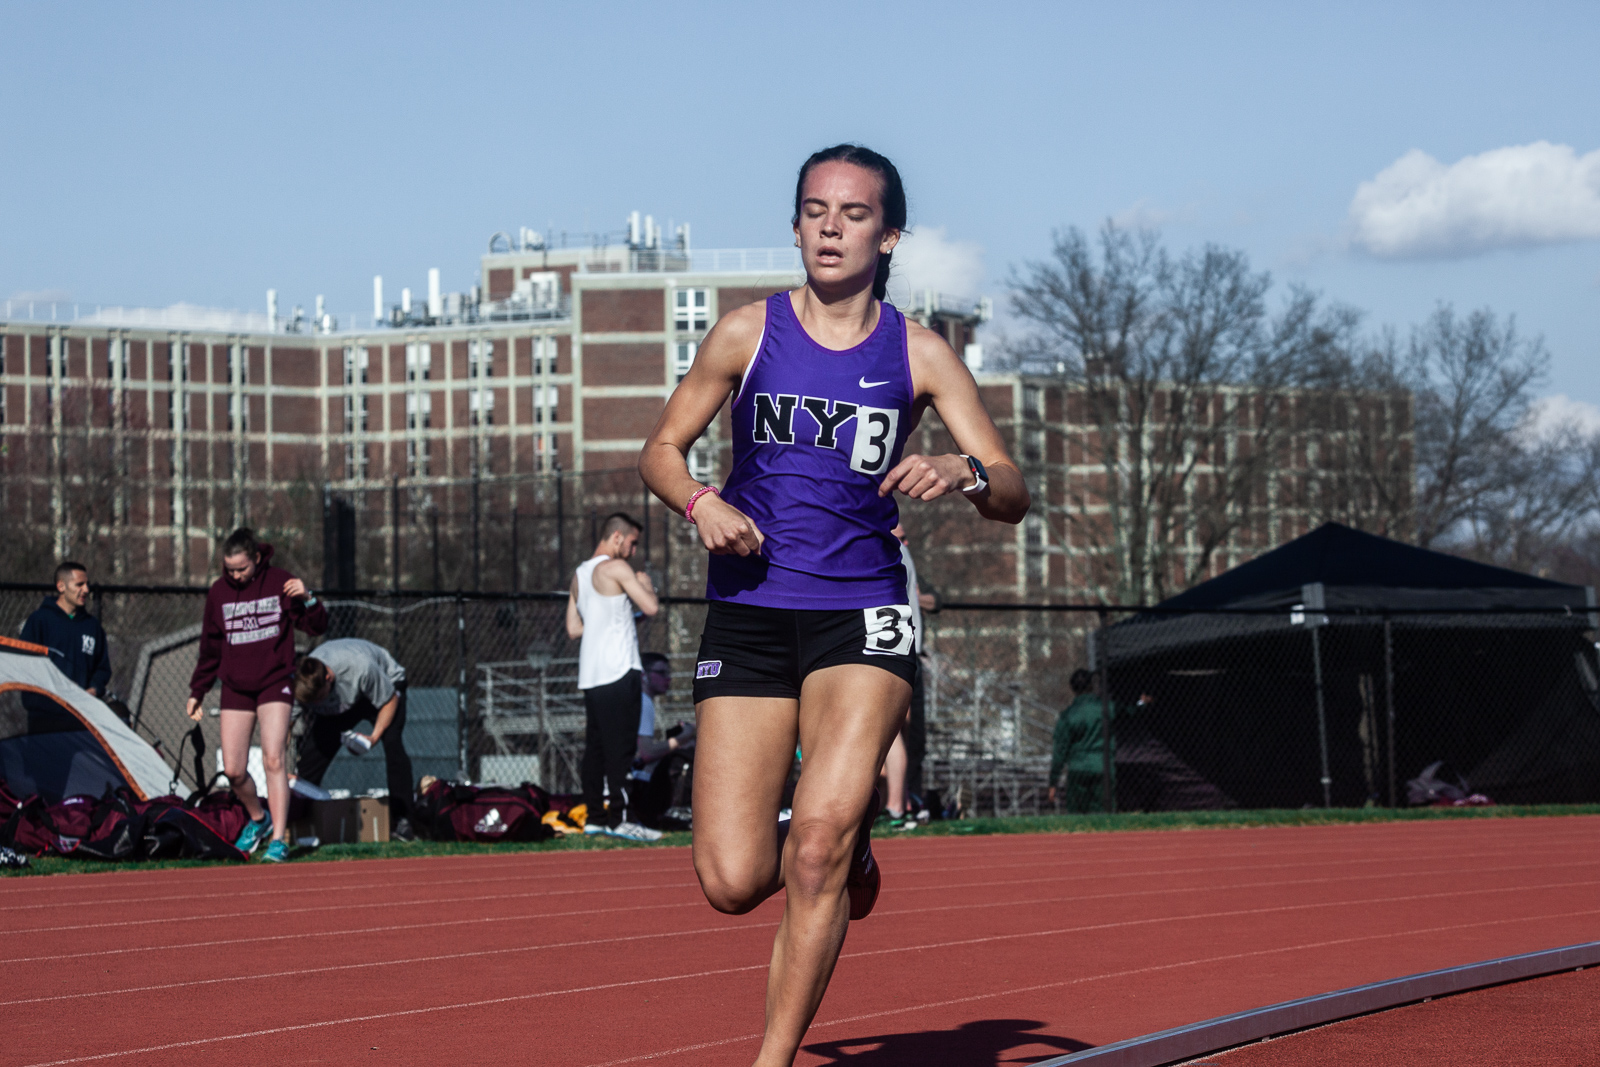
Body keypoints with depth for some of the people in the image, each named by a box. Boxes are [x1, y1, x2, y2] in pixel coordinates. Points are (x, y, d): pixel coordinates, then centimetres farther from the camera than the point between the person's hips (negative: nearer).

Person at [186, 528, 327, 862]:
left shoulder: (280, 583, -4)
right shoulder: (219, 592, 4)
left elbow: (317, 628, -3)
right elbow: (210, 647, 14)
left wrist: (307, 599, -22)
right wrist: (197, 692, 14)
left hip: (274, 682, -3)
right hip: (235, 687, 3)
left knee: (273, 759, -16)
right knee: (233, 770, -1)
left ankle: (279, 839, -14)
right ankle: (258, 818, 27)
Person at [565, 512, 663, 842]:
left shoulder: (579, 574, 17)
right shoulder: (615, 568, -8)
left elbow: (573, 628, 20)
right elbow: (651, 606, -13)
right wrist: (645, 584, 7)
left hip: (590, 674, 8)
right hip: (618, 670, -8)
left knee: (595, 746, 8)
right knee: (620, 746, -10)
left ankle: (593, 816, 7)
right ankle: (618, 818, -14)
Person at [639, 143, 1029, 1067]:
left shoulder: (921, 355, 2)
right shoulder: (750, 334, 3)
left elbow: (1013, 496, 0)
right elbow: (663, 450, 12)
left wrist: (964, 473, -24)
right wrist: (701, 501, -11)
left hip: (862, 613, -1)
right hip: (749, 612, 1)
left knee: (819, 844, -21)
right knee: (732, 883, -6)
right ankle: (843, 842, 30)